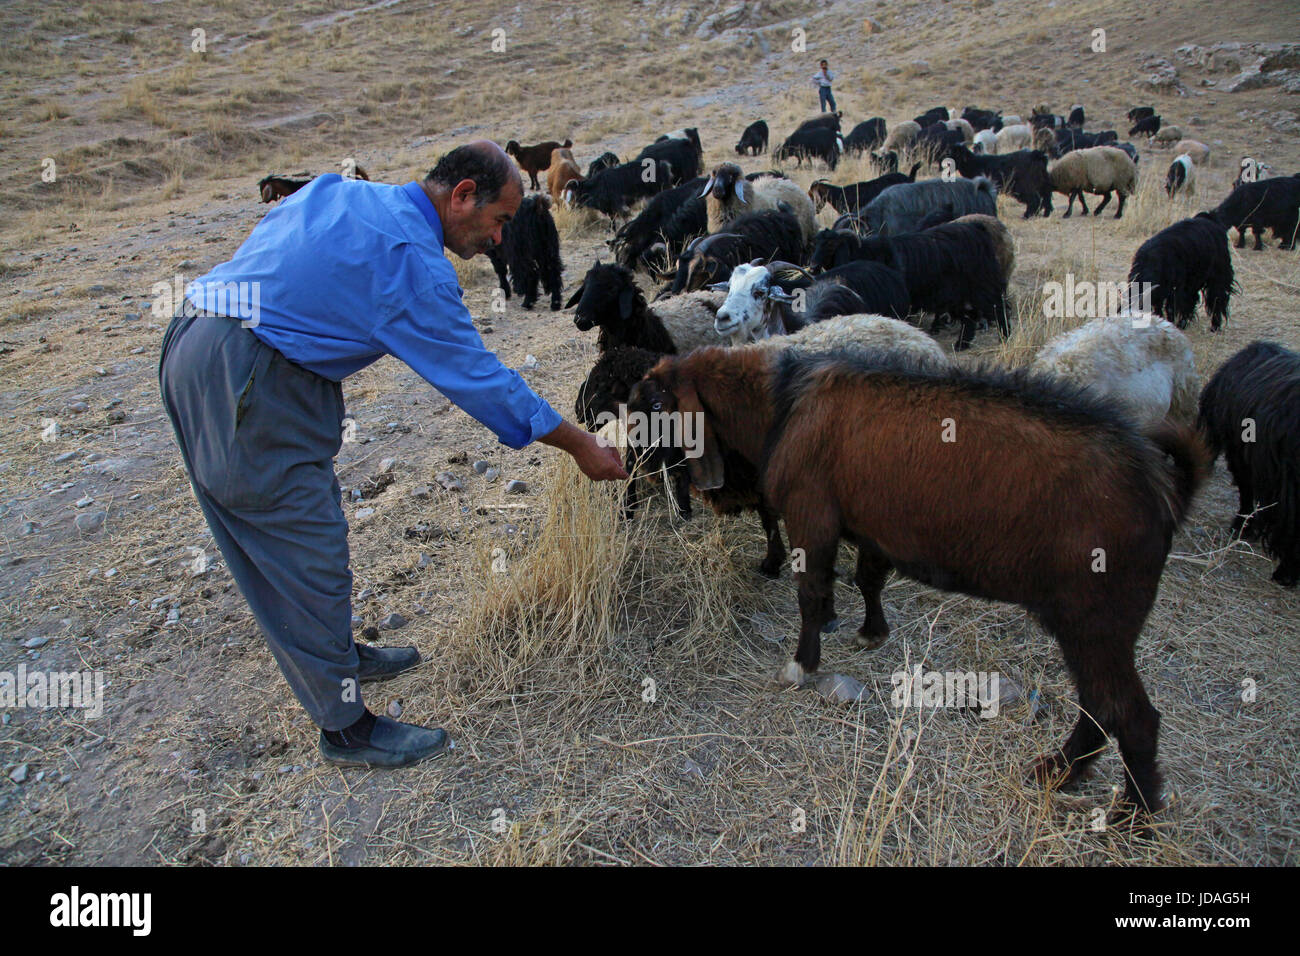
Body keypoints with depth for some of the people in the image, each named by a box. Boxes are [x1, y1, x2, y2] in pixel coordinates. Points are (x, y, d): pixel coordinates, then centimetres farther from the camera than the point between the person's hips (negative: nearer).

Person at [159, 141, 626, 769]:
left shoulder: (340, 190, 14)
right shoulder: (412, 259, -14)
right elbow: (477, 376, -10)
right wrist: (581, 447, -1)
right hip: (241, 382, -10)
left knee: (301, 526, 20)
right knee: (306, 548, -3)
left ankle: (338, 656, 37)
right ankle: (346, 727, 10)